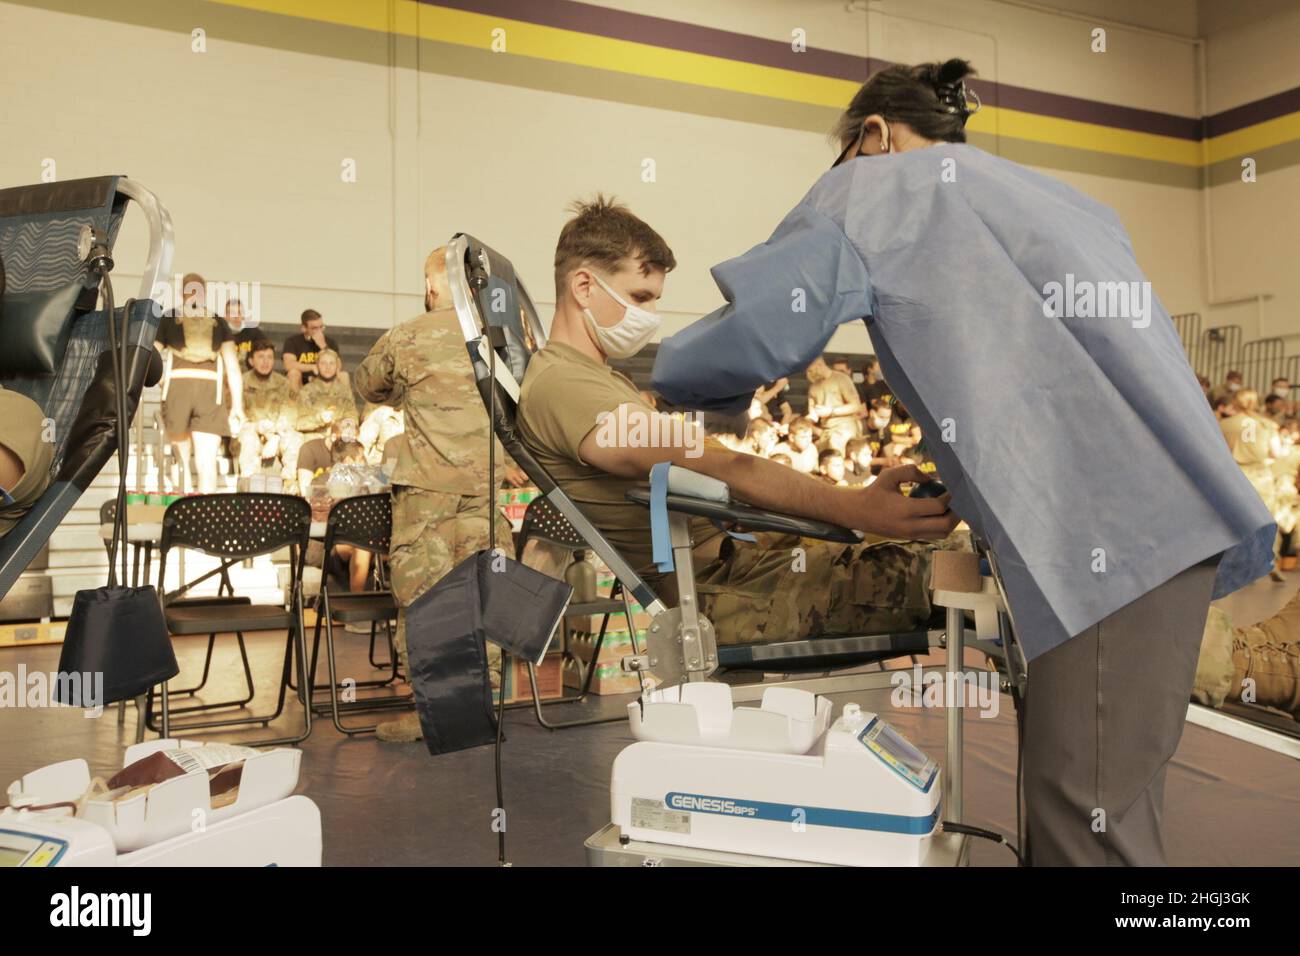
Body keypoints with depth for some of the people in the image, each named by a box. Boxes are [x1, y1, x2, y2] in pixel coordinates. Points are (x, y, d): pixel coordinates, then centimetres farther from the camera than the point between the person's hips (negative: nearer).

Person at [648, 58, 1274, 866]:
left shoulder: (878, 184, 5)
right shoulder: (1047, 194, 29)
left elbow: (759, 329, -8)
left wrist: (668, 377, 11)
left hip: (1115, 527, -9)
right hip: (1174, 516, 9)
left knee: (1087, 821, -6)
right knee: (1109, 795, 13)